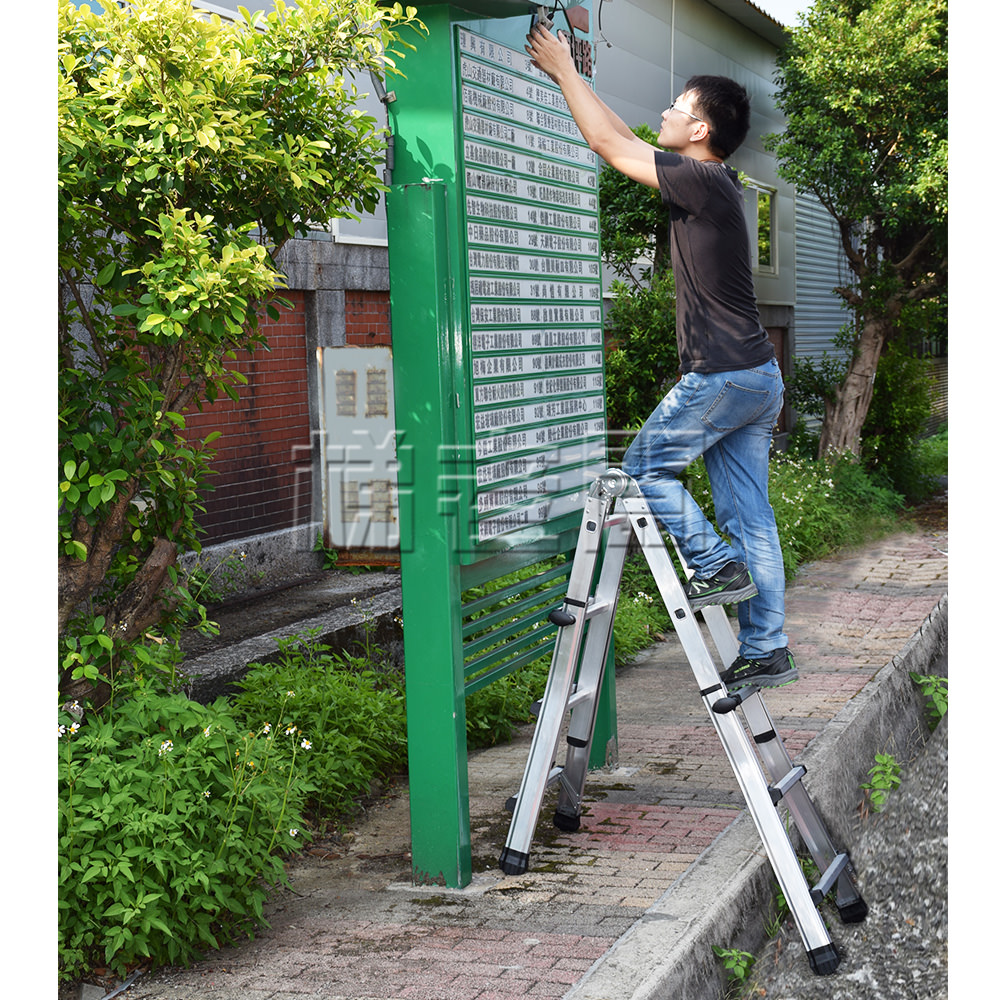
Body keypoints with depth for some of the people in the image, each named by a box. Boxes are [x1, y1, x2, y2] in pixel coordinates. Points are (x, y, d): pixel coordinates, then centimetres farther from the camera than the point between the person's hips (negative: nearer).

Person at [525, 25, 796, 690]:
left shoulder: (702, 181, -13)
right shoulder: (716, 182, 13)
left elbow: (609, 144, -8)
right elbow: (626, 140, 22)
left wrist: (563, 69, 3)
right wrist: (570, 74, 24)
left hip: (721, 376, -9)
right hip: (760, 377, 9)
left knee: (645, 468, 6)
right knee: (750, 516, 8)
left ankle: (716, 567, 1)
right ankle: (766, 653, 10)